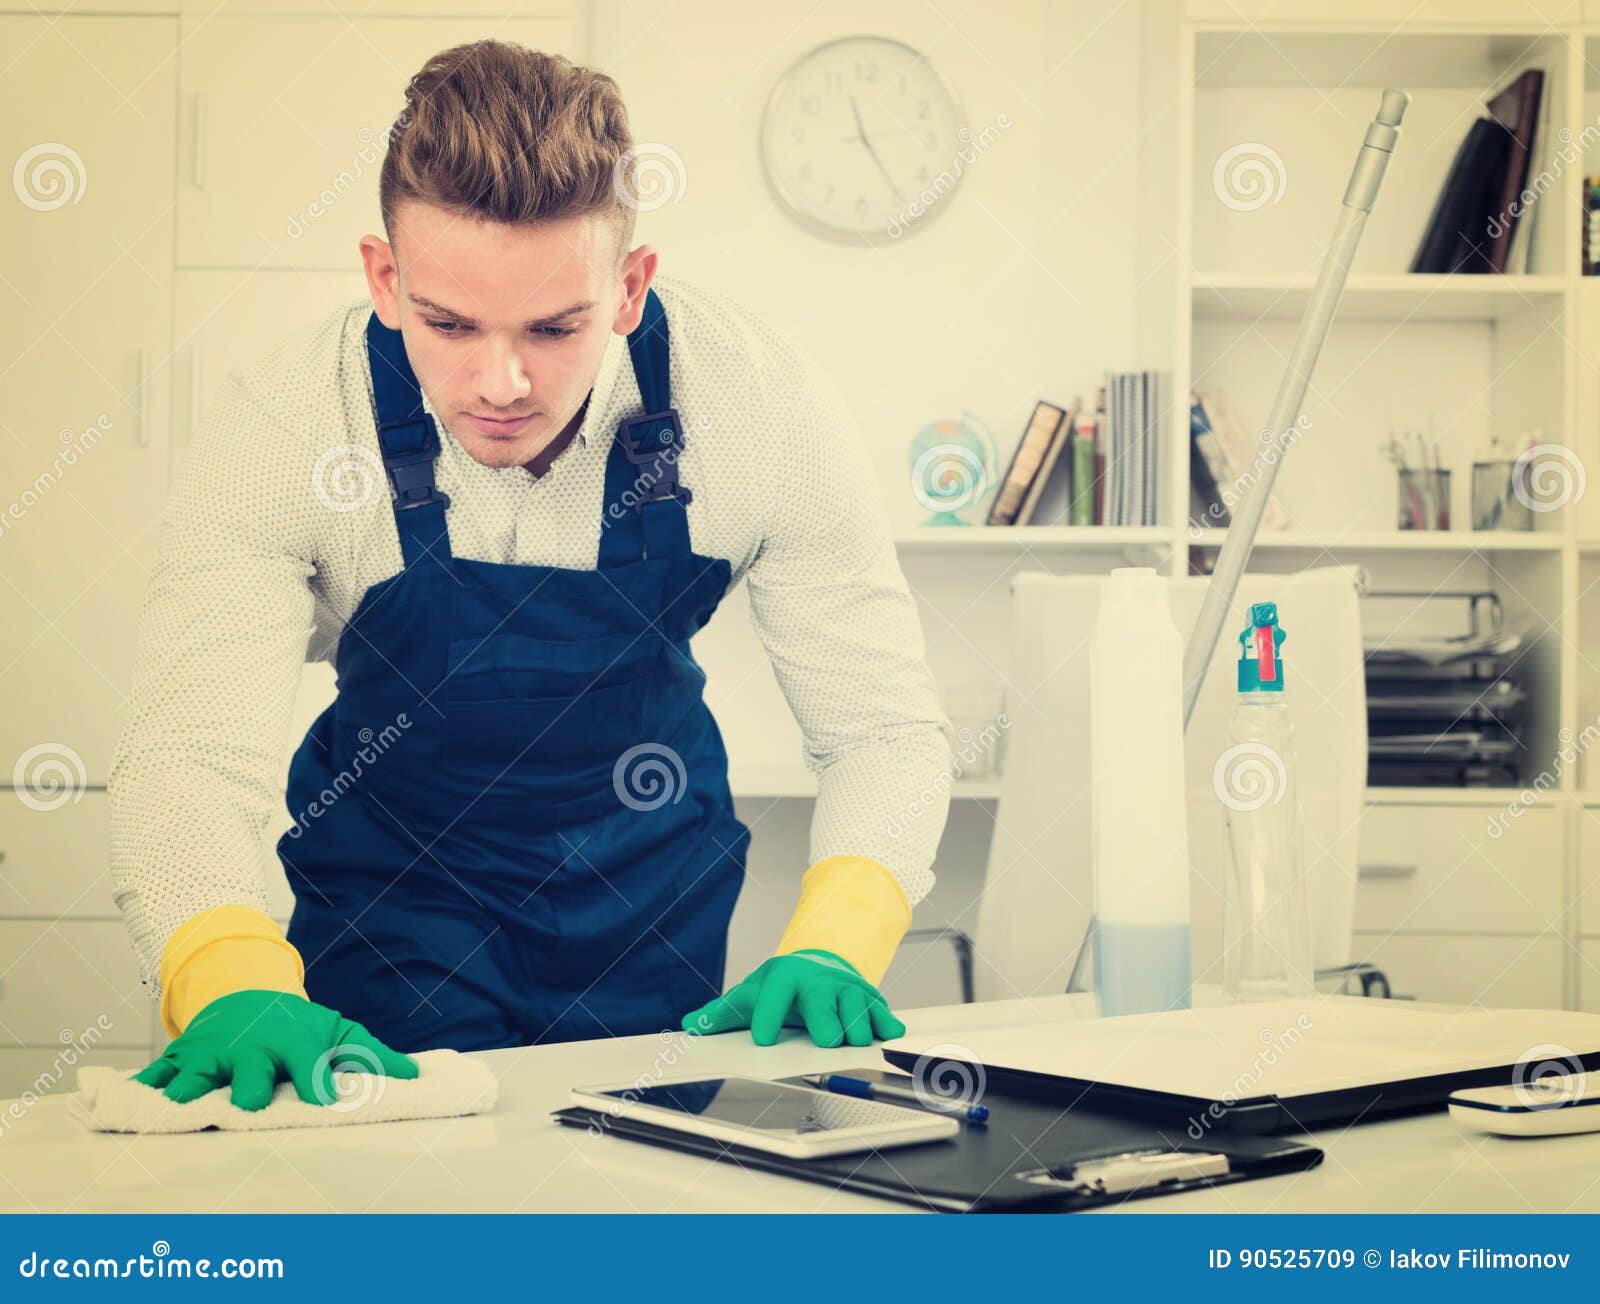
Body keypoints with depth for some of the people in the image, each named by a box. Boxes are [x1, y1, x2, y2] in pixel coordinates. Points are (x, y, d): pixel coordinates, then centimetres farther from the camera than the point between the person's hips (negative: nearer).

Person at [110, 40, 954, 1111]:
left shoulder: (764, 404, -23)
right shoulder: (282, 427, -26)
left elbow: (885, 729, -16)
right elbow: (187, 751, -32)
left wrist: (830, 953, -34)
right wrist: (236, 990, -52)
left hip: (656, 889, 2)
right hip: (396, 892, -1)